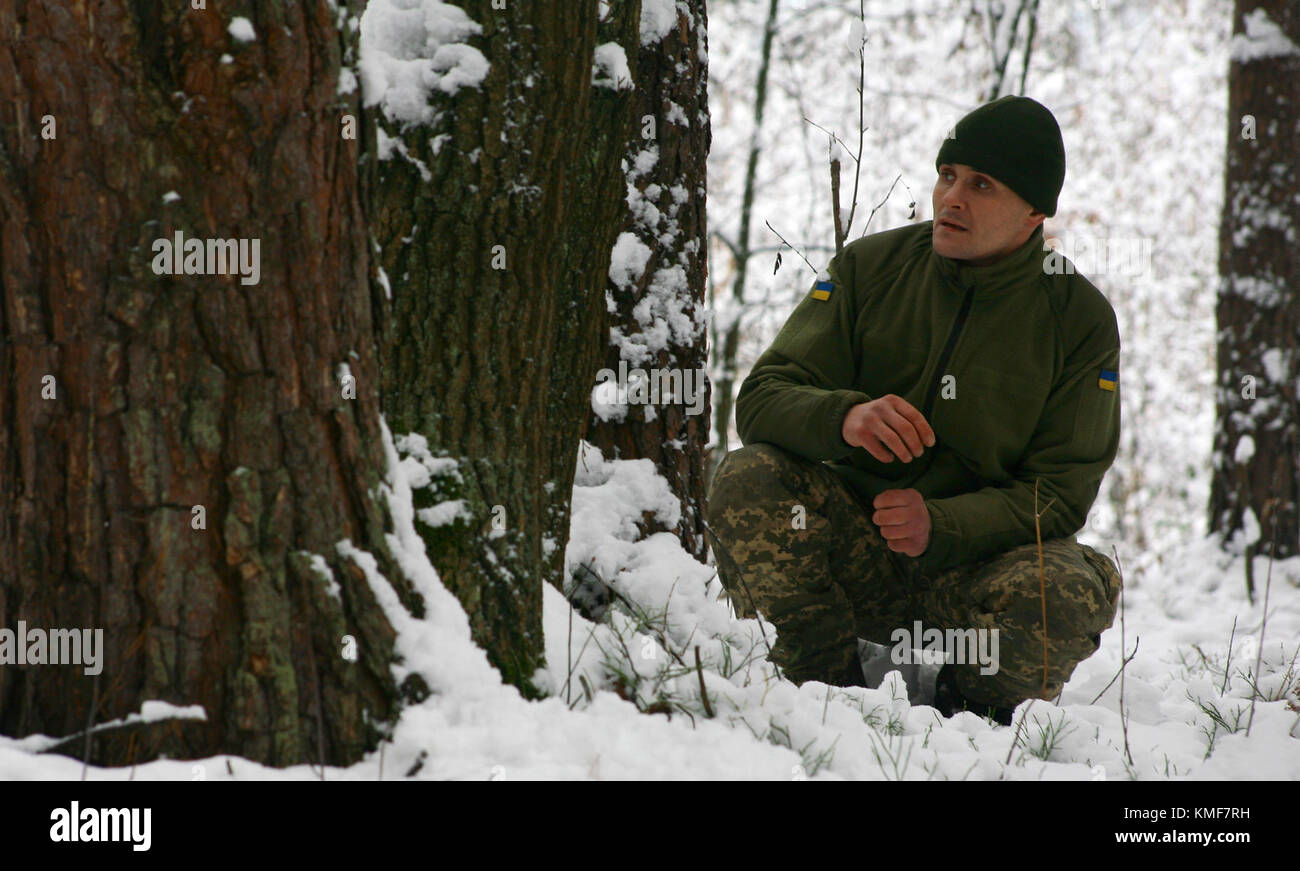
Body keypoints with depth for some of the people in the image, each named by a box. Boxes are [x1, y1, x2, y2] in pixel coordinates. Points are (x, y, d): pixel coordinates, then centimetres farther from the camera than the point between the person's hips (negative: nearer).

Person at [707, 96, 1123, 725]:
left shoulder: (1079, 319, -3)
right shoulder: (868, 267, 0)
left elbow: (1059, 495, -7)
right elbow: (763, 398, -5)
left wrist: (940, 525, -26)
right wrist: (842, 417, -30)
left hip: (976, 560, -1)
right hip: (855, 553, 1)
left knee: (1065, 598, -34)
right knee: (746, 479, -26)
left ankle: (973, 712, 0)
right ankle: (824, 686, -10)